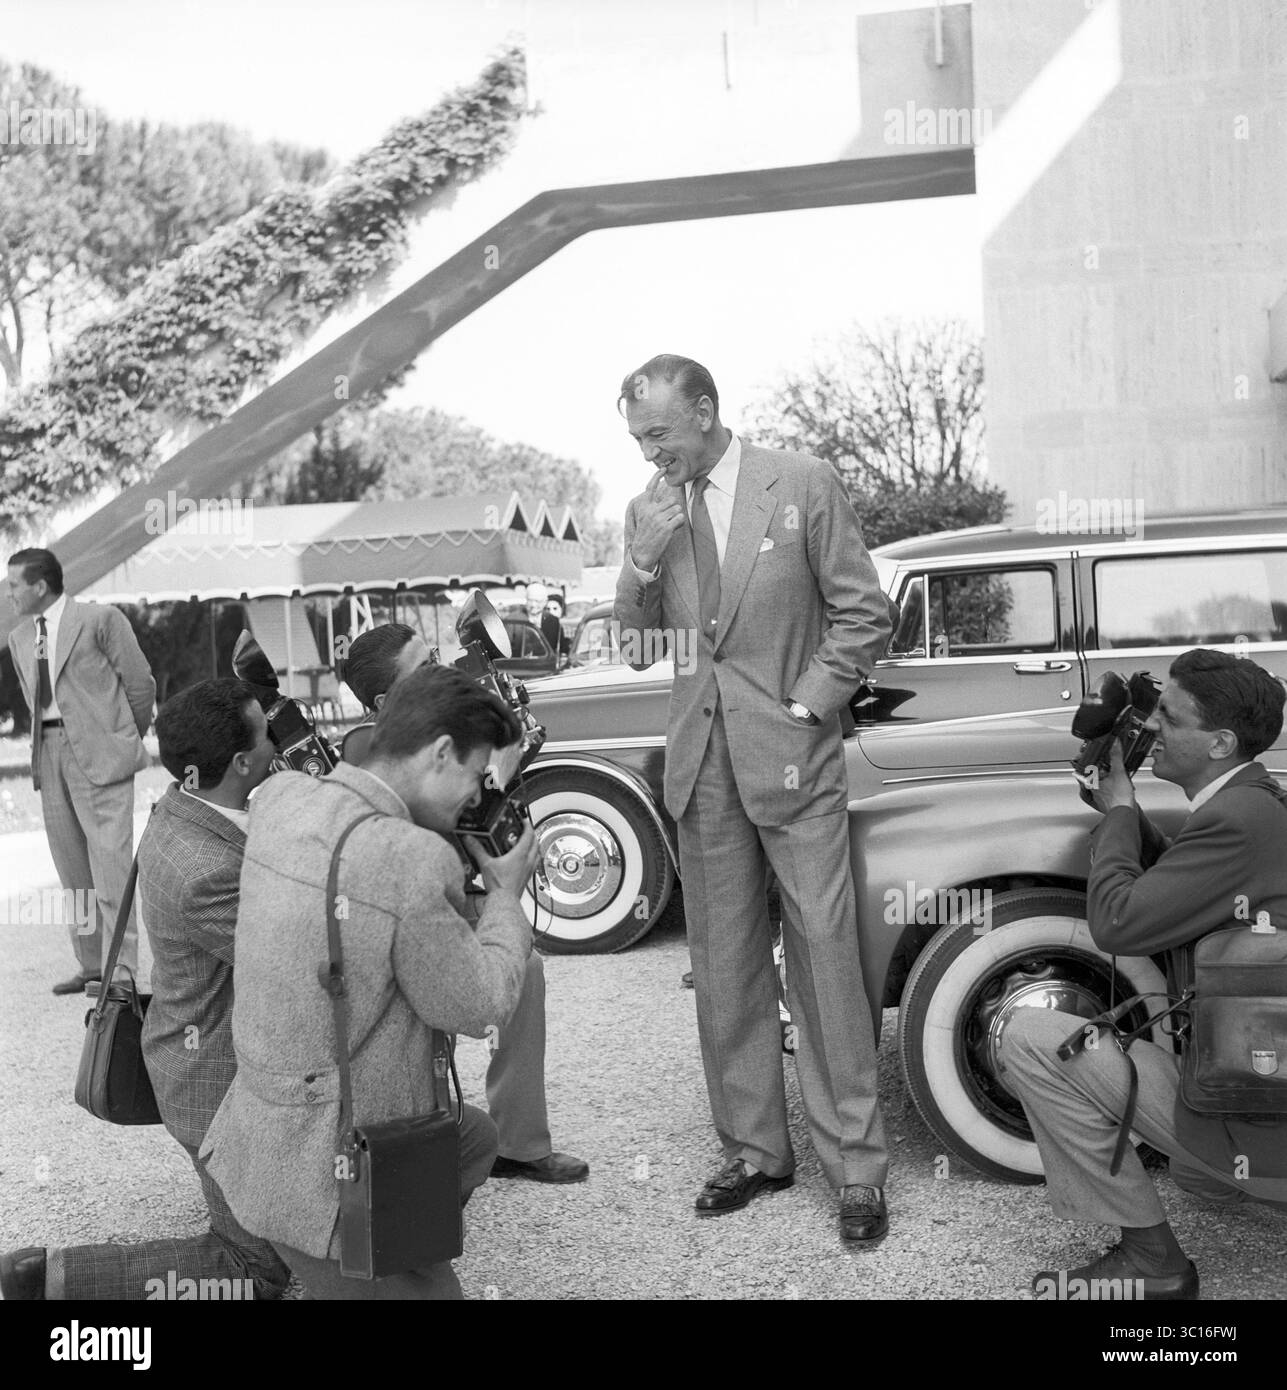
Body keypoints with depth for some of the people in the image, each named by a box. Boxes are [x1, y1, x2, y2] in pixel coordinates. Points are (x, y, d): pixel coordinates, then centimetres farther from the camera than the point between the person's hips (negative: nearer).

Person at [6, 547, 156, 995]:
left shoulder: (100, 618, -6)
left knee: (109, 861, -9)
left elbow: (140, 681, -1)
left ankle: (121, 970, -5)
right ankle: (91, 965, 18)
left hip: (99, 752, -7)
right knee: (72, 869, 9)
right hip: (50, 753, 7)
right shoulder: (20, 638, 14)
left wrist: (126, 737, 7)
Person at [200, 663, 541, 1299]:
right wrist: (506, 895, 0)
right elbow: (479, 1007, -14)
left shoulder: (278, 797, -5)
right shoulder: (415, 861, -27)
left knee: (476, 1137, 28)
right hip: (333, 1186, -8)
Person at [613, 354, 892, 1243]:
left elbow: (864, 614, -1)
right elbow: (638, 649, 9)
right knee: (725, 967, 9)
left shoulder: (802, 485, -3)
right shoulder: (650, 511, 9)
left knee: (826, 957, -3)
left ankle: (857, 1165, 7)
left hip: (791, 756, -4)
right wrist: (644, 561, -7)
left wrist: (805, 708, -9)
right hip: (703, 766, 5)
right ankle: (754, 1149, 22)